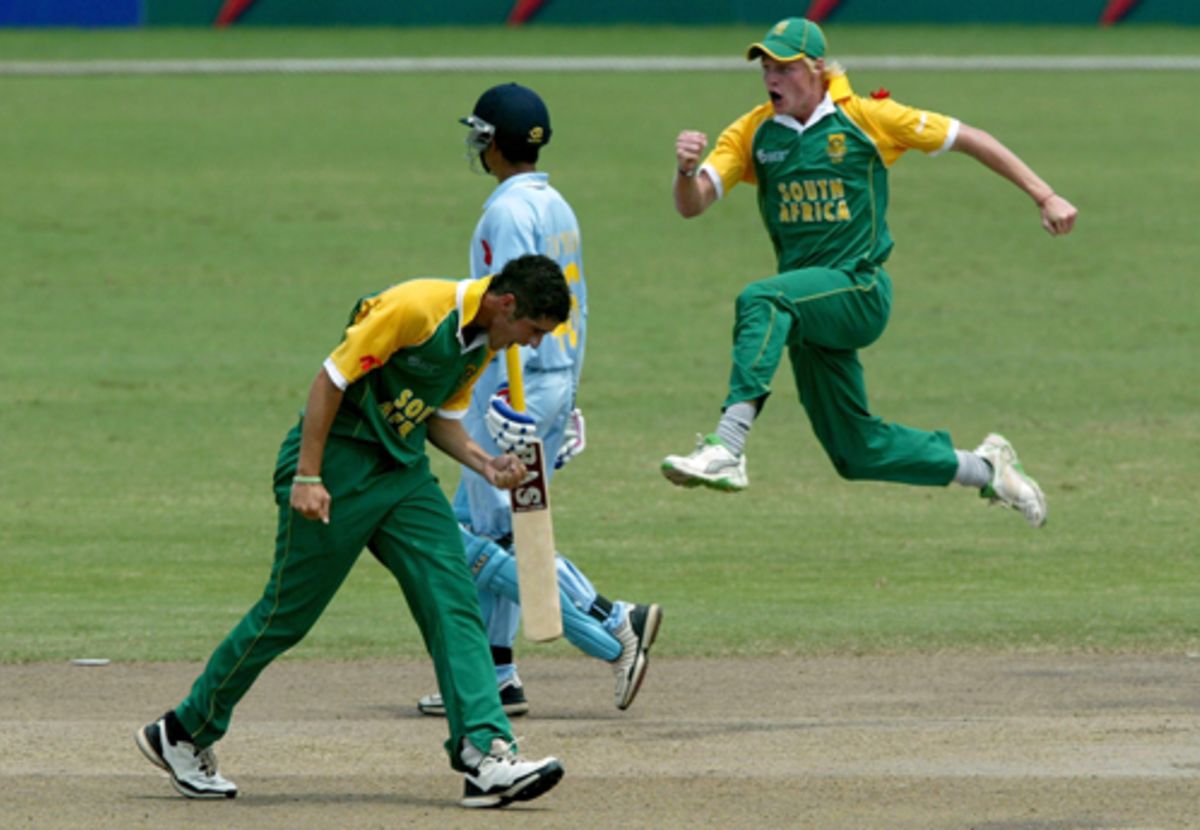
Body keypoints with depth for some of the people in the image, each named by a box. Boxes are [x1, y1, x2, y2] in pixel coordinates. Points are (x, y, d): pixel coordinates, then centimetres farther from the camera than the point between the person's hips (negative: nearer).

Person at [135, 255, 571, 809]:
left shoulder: (484, 341, 6)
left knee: (455, 605, -6)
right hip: (339, 466, -8)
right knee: (288, 613, 0)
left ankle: (484, 753, -13)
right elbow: (331, 380, -20)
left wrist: (484, 465, -2)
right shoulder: (415, 308, -21)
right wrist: (307, 478, -23)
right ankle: (182, 735, 16)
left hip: (403, 472, 8)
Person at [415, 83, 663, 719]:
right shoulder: (559, 209, 15)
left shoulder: (509, 211, -13)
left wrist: (510, 395, -26)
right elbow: (575, 308, 18)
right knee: (474, 530, 13)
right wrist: (566, 398, 22)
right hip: (557, 383, 10)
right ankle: (490, 676, 11)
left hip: (514, 384, -10)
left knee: (500, 542, -7)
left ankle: (614, 629, -14)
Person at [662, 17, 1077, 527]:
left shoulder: (865, 118, -6)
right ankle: (984, 469, 31)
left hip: (860, 293, -6)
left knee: (761, 300, -34)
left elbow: (966, 138, 1)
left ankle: (728, 447, -43)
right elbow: (691, 205, -5)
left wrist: (1044, 197, -1)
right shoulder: (753, 133, 3)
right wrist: (686, 169, -29)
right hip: (811, 306, 6)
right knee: (858, 452, 10)